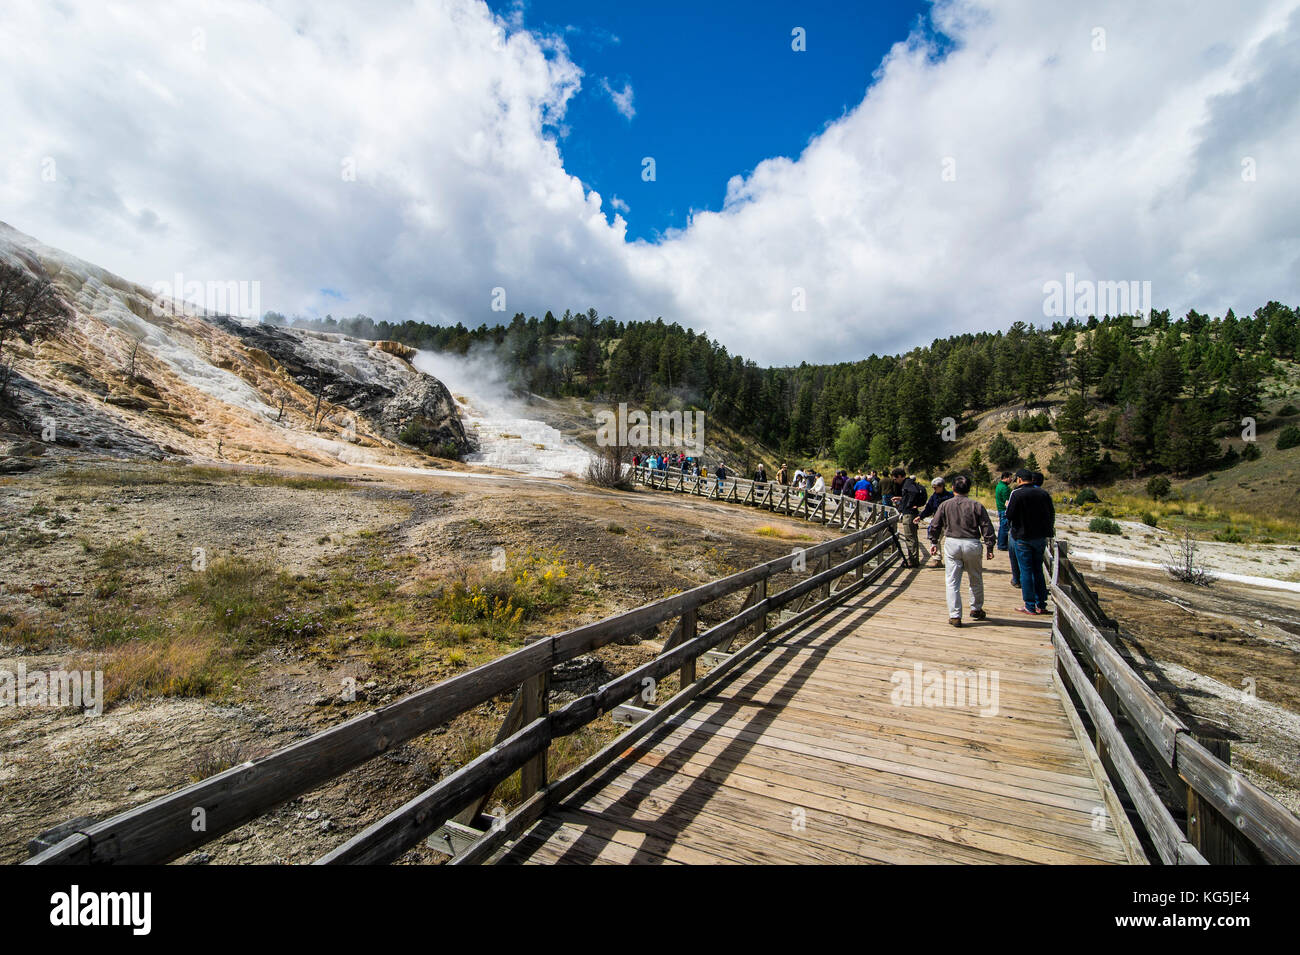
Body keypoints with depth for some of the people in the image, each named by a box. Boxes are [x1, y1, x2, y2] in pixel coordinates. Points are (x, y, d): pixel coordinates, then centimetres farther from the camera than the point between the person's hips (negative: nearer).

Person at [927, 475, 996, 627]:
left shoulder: (945, 505, 2)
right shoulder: (977, 506, 1)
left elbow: (935, 526, 5)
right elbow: (987, 528, 0)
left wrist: (934, 543, 16)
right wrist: (989, 547, 6)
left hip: (952, 543, 0)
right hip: (972, 544, 1)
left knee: (952, 581, 3)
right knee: (976, 580, 19)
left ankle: (954, 616, 0)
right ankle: (976, 609, 34)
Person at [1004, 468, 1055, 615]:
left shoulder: (1017, 493, -13)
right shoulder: (1043, 493, 4)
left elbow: (1009, 516, -13)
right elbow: (1052, 514, 10)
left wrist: (1007, 506, 6)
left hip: (1023, 538, -5)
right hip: (1041, 537, 5)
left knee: (1025, 571, 1)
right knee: (1038, 570, 15)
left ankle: (1030, 606, 4)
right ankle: (1041, 604, 19)